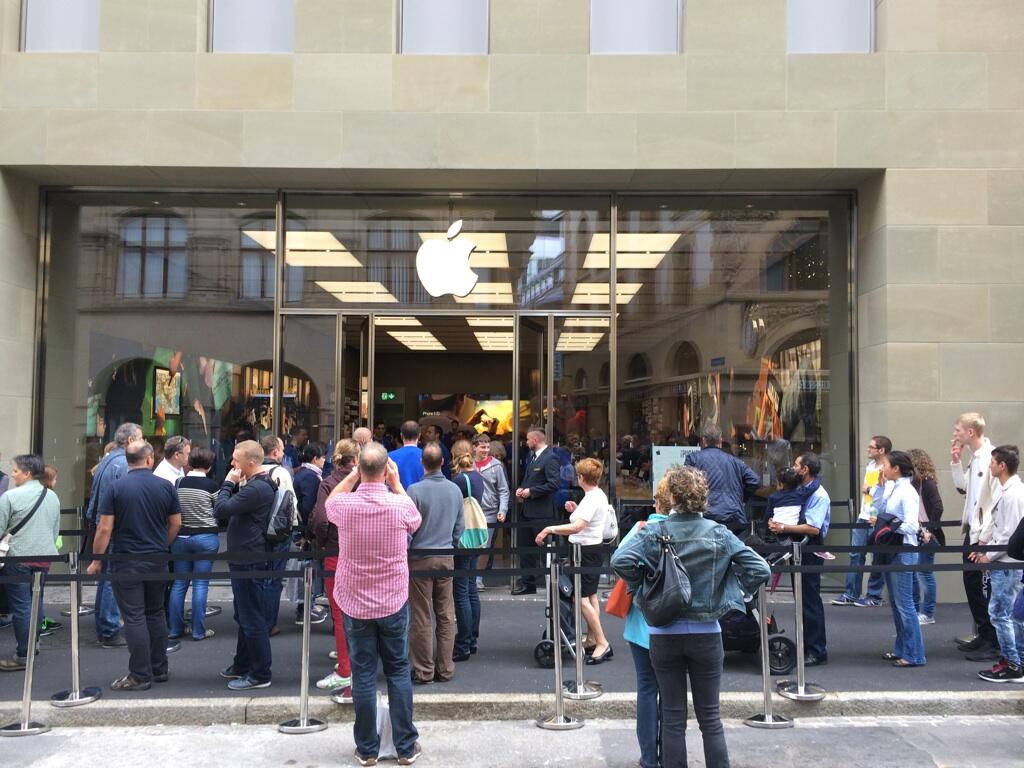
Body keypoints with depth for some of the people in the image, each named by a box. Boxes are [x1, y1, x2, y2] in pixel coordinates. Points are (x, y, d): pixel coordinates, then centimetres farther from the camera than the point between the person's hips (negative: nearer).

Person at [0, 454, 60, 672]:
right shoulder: (52, 497, 8)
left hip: (20, 557, -5)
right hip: (45, 556, 5)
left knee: (21, 606, 0)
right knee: (36, 603, 17)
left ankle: (23, 656, 3)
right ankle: (31, 645, 26)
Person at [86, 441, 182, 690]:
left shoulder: (114, 488, -8)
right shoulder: (165, 486, -1)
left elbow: (105, 528, -11)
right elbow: (176, 523, 5)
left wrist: (97, 561, -1)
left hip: (126, 563, -3)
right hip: (157, 561, 3)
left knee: (134, 617, 0)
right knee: (156, 613, 16)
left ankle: (140, 676, 2)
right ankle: (159, 669, 22)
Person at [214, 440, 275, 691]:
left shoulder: (256, 488, -23)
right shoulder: (259, 484, 12)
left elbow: (221, 510, -24)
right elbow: (229, 512, 16)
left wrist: (228, 483, -11)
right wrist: (233, 485, 2)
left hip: (250, 562, -11)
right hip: (245, 559, 11)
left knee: (252, 619, -3)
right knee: (244, 617, 21)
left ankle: (260, 674, 6)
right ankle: (242, 665, 34)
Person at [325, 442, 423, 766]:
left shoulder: (345, 505, -13)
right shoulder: (400, 505, -14)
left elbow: (328, 502, 14)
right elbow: (416, 521, 11)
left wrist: (353, 476, 8)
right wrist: (396, 482, 9)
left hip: (355, 603, 0)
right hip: (394, 602, 0)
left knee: (363, 674, 7)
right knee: (398, 672, 10)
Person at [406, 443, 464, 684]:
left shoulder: (415, 490, -14)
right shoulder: (455, 490, 2)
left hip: (420, 558, -4)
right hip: (446, 559, 4)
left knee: (422, 618, 3)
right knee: (446, 616, 10)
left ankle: (424, 670, 9)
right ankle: (445, 669, 16)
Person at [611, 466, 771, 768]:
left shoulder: (656, 532, -10)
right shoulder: (720, 534, -4)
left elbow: (621, 560, -25)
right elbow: (760, 570, -8)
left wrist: (640, 586, -7)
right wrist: (731, 595, 4)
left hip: (664, 634, -1)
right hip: (707, 633, 1)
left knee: (673, 717, 10)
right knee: (710, 717, 11)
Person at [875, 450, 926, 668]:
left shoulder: (907, 492, -16)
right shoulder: (892, 488, 10)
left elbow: (911, 527, -21)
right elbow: (879, 511, 14)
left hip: (903, 551, -9)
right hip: (891, 550, 9)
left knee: (904, 603, -5)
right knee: (896, 603, 15)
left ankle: (914, 655, 2)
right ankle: (901, 649, 25)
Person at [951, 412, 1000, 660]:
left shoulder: (991, 457, -18)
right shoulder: (975, 458, 10)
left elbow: (998, 498, -20)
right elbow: (963, 488, 20)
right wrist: (955, 462, 9)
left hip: (984, 535, -9)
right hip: (972, 531, 9)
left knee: (985, 589, -1)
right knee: (971, 584, 15)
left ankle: (994, 644, 10)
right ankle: (983, 636, 27)